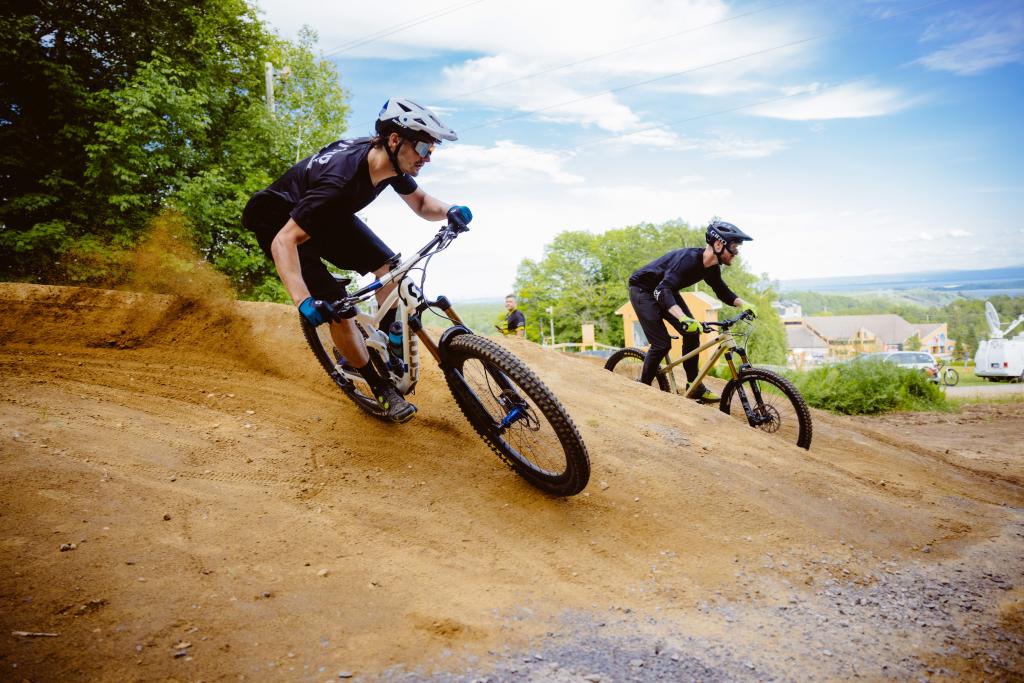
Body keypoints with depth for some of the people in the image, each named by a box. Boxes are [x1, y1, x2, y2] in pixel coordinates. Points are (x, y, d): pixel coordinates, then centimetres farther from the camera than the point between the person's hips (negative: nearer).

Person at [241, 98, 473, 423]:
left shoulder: (391, 161, -17)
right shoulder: (342, 179, -40)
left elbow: (420, 203, 0)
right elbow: (284, 241, -41)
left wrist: (450, 211, -23)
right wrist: (304, 301, -53)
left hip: (327, 215, 8)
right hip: (280, 222, -7)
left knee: (389, 265, -7)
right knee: (335, 305, -18)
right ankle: (381, 387, -1)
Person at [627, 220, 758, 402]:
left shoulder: (712, 267, -8)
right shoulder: (689, 258, -35)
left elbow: (722, 291, 9)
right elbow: (661, 291, -46)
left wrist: (743, 304, -10)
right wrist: (684, 318, -59)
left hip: (666, 290, 8)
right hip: (643, 290, -8)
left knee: (692, 332, -4)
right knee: (662, 344, -15)